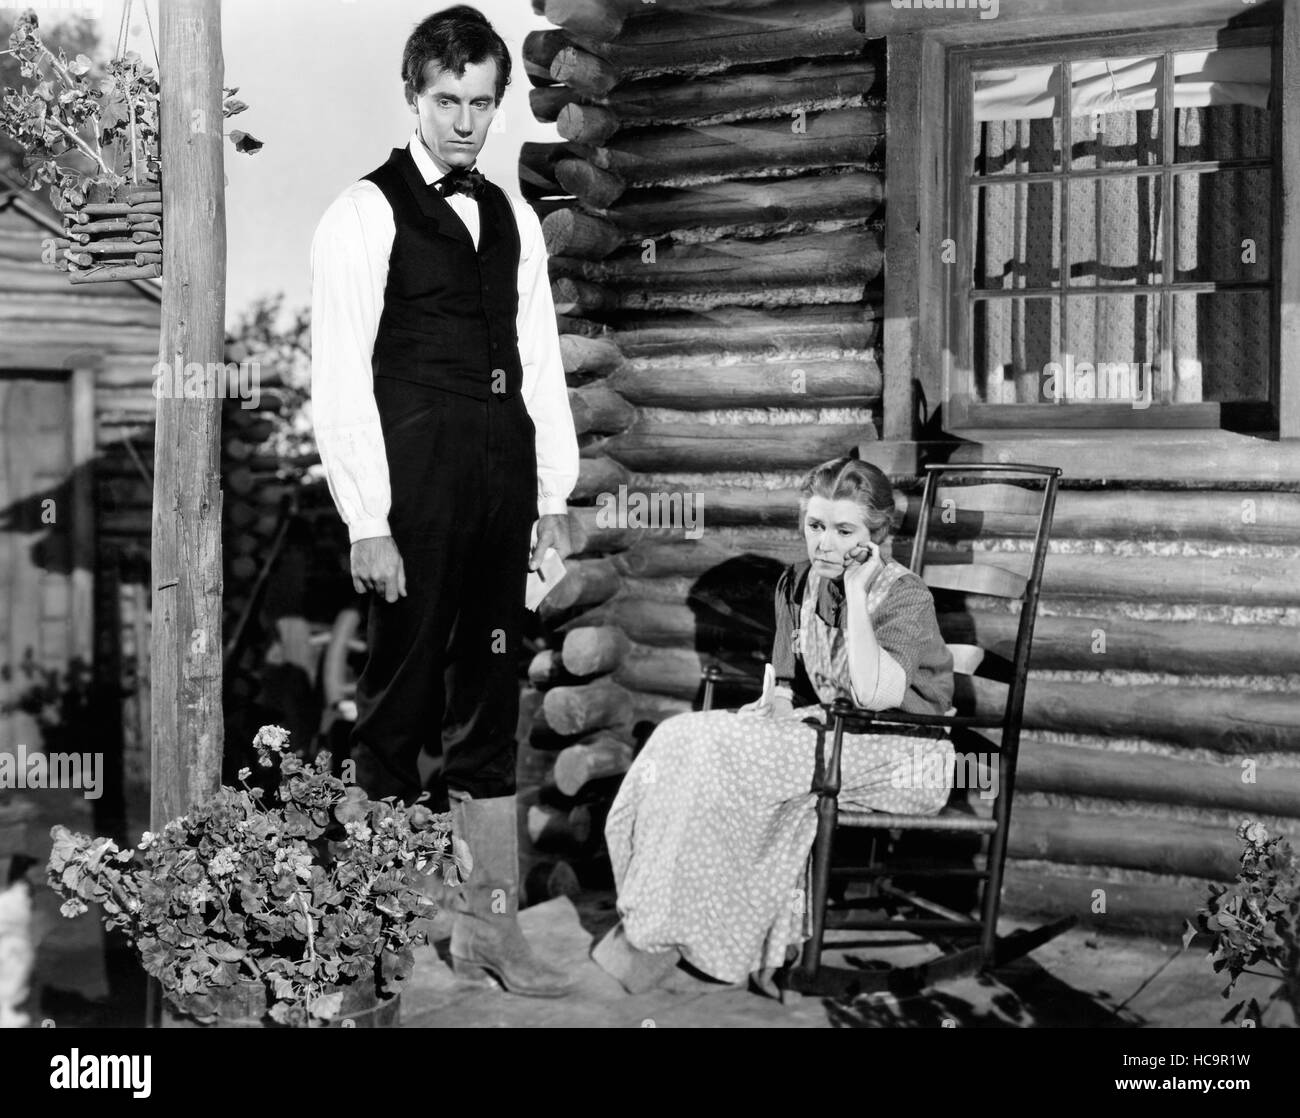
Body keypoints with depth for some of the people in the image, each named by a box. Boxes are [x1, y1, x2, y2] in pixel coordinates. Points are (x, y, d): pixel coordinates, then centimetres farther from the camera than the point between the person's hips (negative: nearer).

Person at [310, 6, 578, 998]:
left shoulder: (513, 216, 15)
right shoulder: (365, 215, -3)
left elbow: (541, 359, 15)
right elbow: (341, 379, -8)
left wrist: (555, 494, 8)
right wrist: (368, 524, -14)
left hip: (501, 492, 6)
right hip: (412, 495, -6)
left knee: (489, 710, 10)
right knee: (400, 708, 3)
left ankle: (492, 924, 18)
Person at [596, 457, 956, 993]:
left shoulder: (905, 596, -13)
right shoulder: (797, 585, 7)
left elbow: (874, 695, -29)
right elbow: (784, 684, 14)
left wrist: (856, 593, -26)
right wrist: (772, 708, -10)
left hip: (899, 752, -7)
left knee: (723, 758, -26)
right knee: (679, 739, -15)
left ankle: (662, 935, -17)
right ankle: (656, 922, -17)